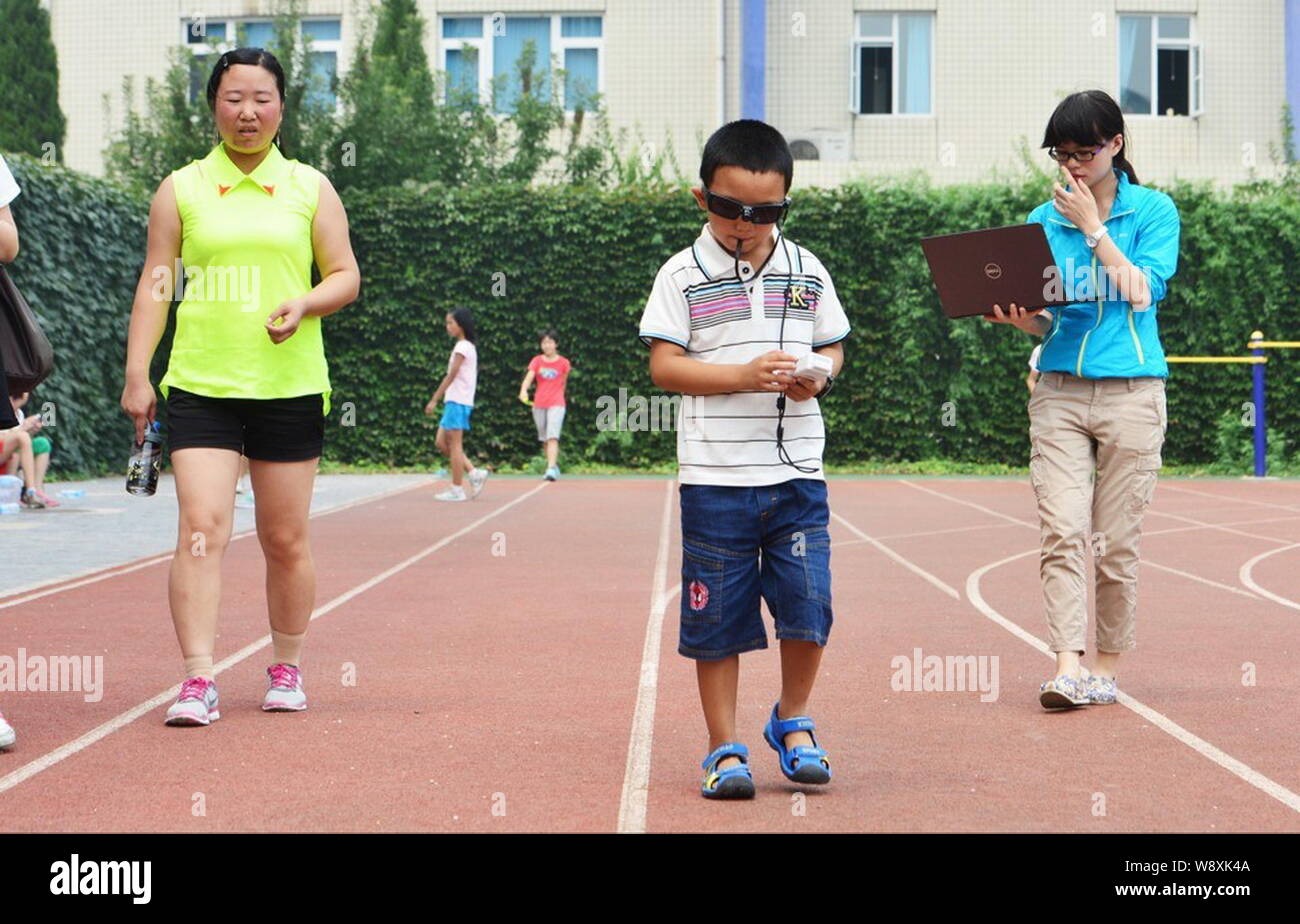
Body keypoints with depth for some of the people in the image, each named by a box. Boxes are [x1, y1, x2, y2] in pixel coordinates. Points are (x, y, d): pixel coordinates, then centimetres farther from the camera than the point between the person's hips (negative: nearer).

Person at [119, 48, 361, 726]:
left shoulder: (310, 188, 7)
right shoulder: (181, 189, 6)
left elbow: (346, 276, 8)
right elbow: (154, 282, 6)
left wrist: (305, 303, -13)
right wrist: (137, 374, -1)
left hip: (290, 385, 1)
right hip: (199, 385, -1)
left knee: (285, 540, 7)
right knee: (202, 528, -13)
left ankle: (287, 669, 23)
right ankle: (198, 681, -14)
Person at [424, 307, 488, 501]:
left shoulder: (462, 347, -12)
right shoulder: (468, 346, 17)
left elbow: (451, 375, -16)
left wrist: (434, 400, -16)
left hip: (458, 401, -10)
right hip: (454, 400, 10)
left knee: (454, 444, -5)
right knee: (441, 443, 10)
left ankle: (456, 490, -2)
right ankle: (474, 473, 8)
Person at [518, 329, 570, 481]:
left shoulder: (563, 363, 1)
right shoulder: (537, 361, 4)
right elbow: (528, 377, -10)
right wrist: (523, 390, -29)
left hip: (556, 405, -3)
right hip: (539, 405, 3)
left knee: (553, 437, -18)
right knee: (544, 439, 10)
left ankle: (551, 469, -26)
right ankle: (554, 465, 25)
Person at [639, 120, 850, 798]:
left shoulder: (807, 272, 9)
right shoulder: (684, 276, -1)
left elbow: (832, 347, 16)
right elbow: (664, 365, -5)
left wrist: (817, 377, -8)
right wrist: (744, 374, -16)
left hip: (797, 472, 2)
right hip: (714, 478, -2)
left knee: (808, 606, -3)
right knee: (717, 618, 3)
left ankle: (792, 720, 22)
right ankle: (724, 748, 16)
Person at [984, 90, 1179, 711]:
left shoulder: (1153, 210, 4)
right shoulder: (1043, 221, 11)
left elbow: (1141, 292, -9)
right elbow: (1044, 320, 12)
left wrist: (1093, 227, -9)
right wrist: (1016, 315, -10)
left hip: (1131, 393, -2)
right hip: (1059, 389, 2)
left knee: (1115, 541, 1)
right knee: (1062, 533, -11)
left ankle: (1107, 669, 12)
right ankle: (1068, 669, -15)